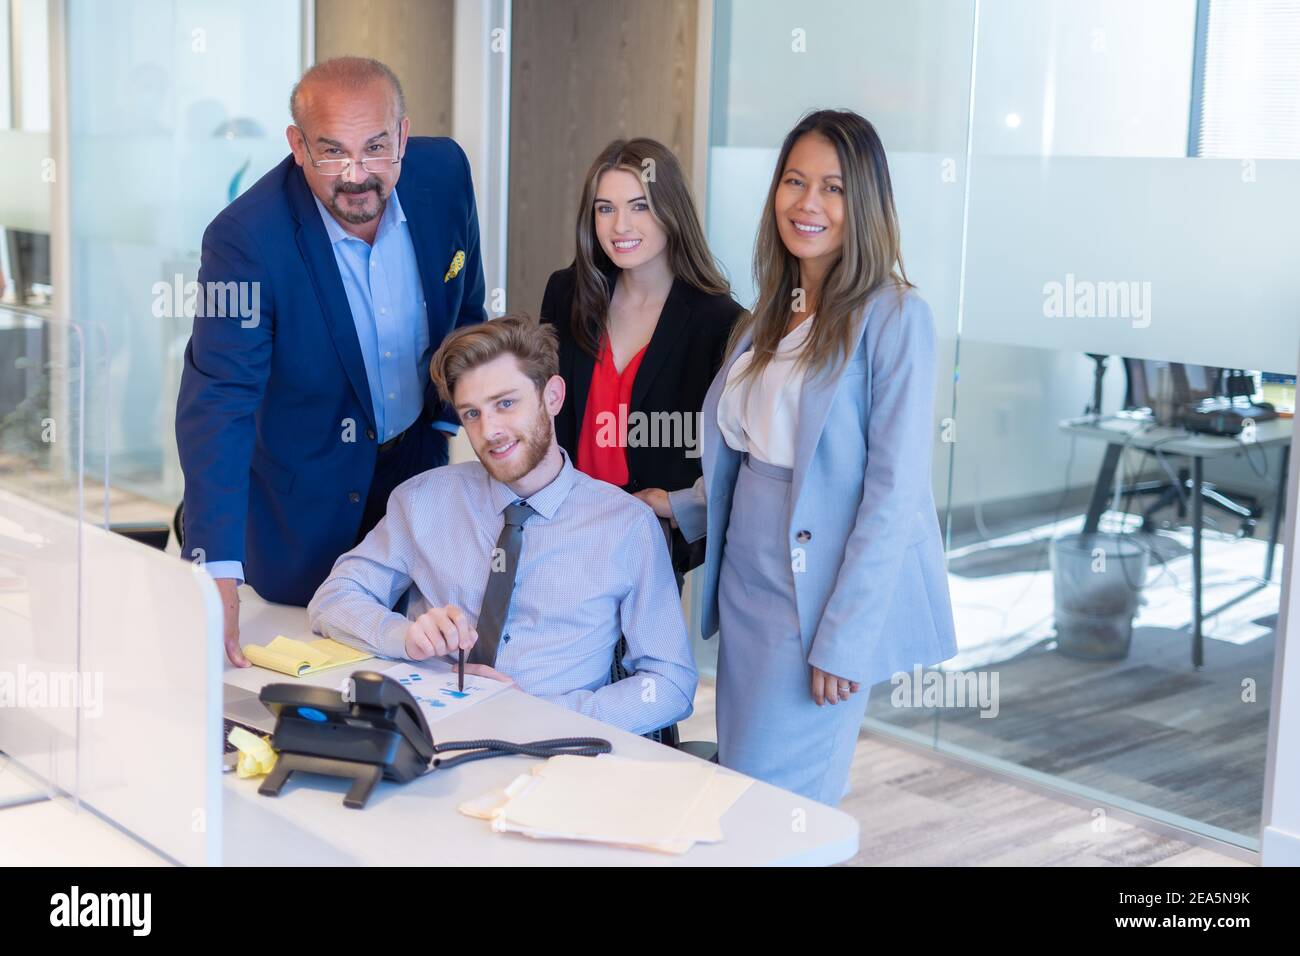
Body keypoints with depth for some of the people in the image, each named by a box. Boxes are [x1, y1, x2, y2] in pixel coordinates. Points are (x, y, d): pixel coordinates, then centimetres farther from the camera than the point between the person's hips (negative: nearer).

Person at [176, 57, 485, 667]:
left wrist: (456, 414, 7)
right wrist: (216, 571, -41)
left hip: (419, 458, 4)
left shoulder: (443, 172, -15)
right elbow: (218, 402, -33)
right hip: (307, 489, -4)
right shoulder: (245, 238, -30)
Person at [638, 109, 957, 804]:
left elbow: (895, 488, -16)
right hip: (746, 582, 7)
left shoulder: (893, 317, -11)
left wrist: (844, 639, -18)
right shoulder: (769, 317, 11)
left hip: (822, 593, -7)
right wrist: (681, 507, 12)